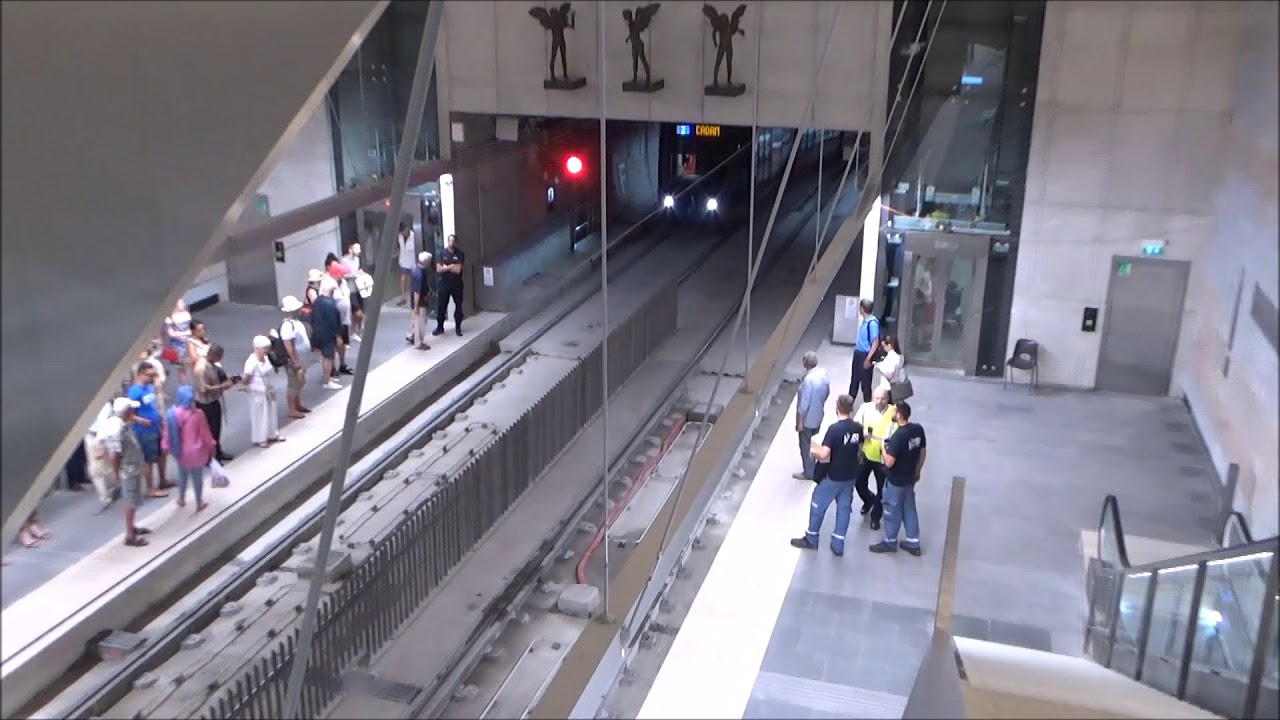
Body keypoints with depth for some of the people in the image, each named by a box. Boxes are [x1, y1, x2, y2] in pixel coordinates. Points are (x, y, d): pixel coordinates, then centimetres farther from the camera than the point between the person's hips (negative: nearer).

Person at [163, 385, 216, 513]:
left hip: (181, 451, 3)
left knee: (183, 474, 25)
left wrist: (167, 446, 13)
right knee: (197, 476, 13)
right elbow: (205, 433, -12)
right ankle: (199, 503, 25)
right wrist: (212, 446, 3)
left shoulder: (171, 413, -13)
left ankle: (182, 499, 42)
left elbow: (167, 433, -3)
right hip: (196, 450, -3)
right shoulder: (197, 414, -22)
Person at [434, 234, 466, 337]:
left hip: (456, 284, 0)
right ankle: (440, 327, 17)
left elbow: (458, 270, -16)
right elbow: (438, 269, -11)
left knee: (458, 306, 7)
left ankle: (458, 327, 20)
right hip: (444, 283, 1)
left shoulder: (460, 254, -7)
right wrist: (451, 266, -15)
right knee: (441, 306, 5)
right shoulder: (442, 253, -4)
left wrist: (445, 267, -11)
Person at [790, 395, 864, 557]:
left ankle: (811, 540, 24)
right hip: (850, 476, 6)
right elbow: (859, 451, 9)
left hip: (833, 476, -6)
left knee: (818, 505, 12)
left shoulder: (834, 428, -24)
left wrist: (813, 452, -7)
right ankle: (838, 545, 18)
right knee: (844, 508, 14)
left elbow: (824, 454, -27)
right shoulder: (857, 428, -4)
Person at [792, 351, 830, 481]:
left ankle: (808, 473, 22)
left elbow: (804, 404, -26)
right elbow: (827, 392, 9)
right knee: (814, 443, 27)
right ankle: (814, 467, 42)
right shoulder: (823, 373, -7)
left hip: (807, 419, -8)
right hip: (818, 416, 8)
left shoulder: (809, 379, -32)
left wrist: (800, 422, -16)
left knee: (806, 446, 10)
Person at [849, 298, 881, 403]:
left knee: (865, 382, 3)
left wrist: (868, 359, -25)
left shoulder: (872, 322, -22)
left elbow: (876, 342, -24)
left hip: (865, 355, -9)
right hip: (858, 354, 9)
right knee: (854, 380, 19)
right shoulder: (865, 321, 6)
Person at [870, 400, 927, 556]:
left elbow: (889, 462, -29)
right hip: (910, 477, 7)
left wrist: (884, 448, -10)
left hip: (896, 481, -7)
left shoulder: (898, 436, -30)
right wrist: (917, 471, 19)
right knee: (909, 509, 20)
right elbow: (923, 452, 6)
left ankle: (890, 542, 29)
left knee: (892, 511, 12)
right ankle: (913, 543, 30)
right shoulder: (918, 429, -6)